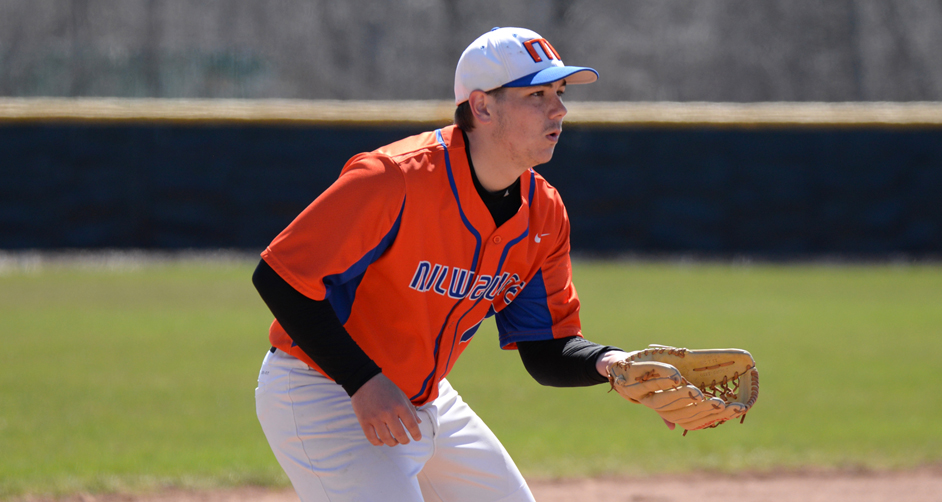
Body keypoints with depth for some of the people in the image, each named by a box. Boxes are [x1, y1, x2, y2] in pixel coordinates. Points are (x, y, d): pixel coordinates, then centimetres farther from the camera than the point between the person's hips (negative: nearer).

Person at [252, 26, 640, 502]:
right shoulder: (394, 178, -27)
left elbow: (546, 351, 2)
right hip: (322, 395, -8)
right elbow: (279, 276, -26)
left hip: (425, 399, 8)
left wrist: (608, 363, -21)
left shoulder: (543, 214, -3)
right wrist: (363, 382, -30)